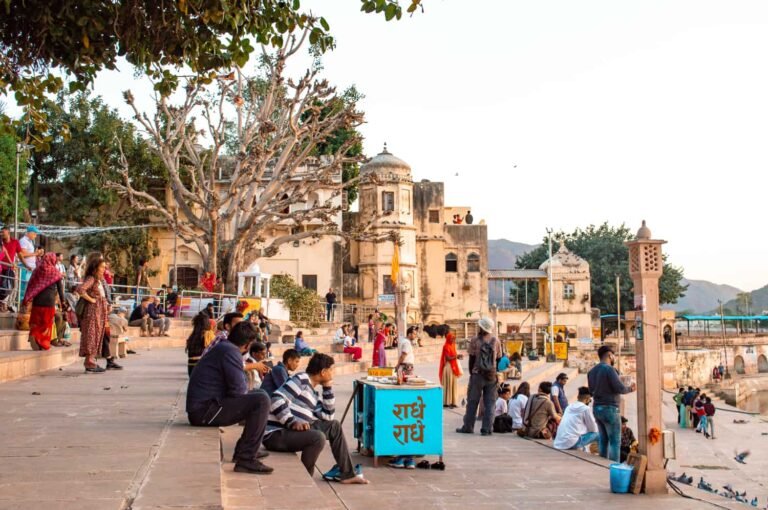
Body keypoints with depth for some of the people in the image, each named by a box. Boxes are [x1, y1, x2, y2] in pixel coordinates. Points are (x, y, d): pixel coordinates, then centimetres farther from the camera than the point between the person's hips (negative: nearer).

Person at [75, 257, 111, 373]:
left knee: (97, 337, 11)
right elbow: (80, 290, -27)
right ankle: (90, 364, -5)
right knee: (91, 336, -7)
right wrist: (91, 299, -17)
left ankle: (91, 362, 17)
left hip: (100, 311, 9)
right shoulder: (91, 279, -10)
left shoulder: (100, 280, 18)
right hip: (93, 310, -9)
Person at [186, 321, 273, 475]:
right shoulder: (231, 352, -14)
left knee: (256, 397, 27)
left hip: (200, 407, 11)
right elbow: (239, 390, -19)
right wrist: (246, 389, 1)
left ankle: (243, 450, 30)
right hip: (204, 410, -11)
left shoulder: (222, 348, 17)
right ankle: (246, 459, -20)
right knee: (262, 400, -23)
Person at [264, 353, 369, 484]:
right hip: (276, 434, -10)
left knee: (334, 425, 13)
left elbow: (327, 416, 14)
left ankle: (346, 473, 15)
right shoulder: (301, 380, -11)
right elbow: (276, 399, -22)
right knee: (318, 437, -31)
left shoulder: (313, 393, 18)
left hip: (290, 431, 10)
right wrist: (292, 422, -25)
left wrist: (328, 388, 11)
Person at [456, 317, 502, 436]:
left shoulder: (475, 340, -6)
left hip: (477, 374, -2)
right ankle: (486, 429, 3)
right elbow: (498, 359, 7)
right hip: (491, 376, 2)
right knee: (489, 403, 5)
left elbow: (472, 358, -2)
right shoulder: (496, 341, 2)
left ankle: (468, 427, 13)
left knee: (472, 402, 7)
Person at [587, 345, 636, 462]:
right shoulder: (609, 369, -15)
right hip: (609, 409, -8)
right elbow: (620, 388, -17)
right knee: (615, 441, -2)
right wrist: (630, 388, 2)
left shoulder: (592, 371, 10)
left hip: (597, 408, 8)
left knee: (603, 440, 13)